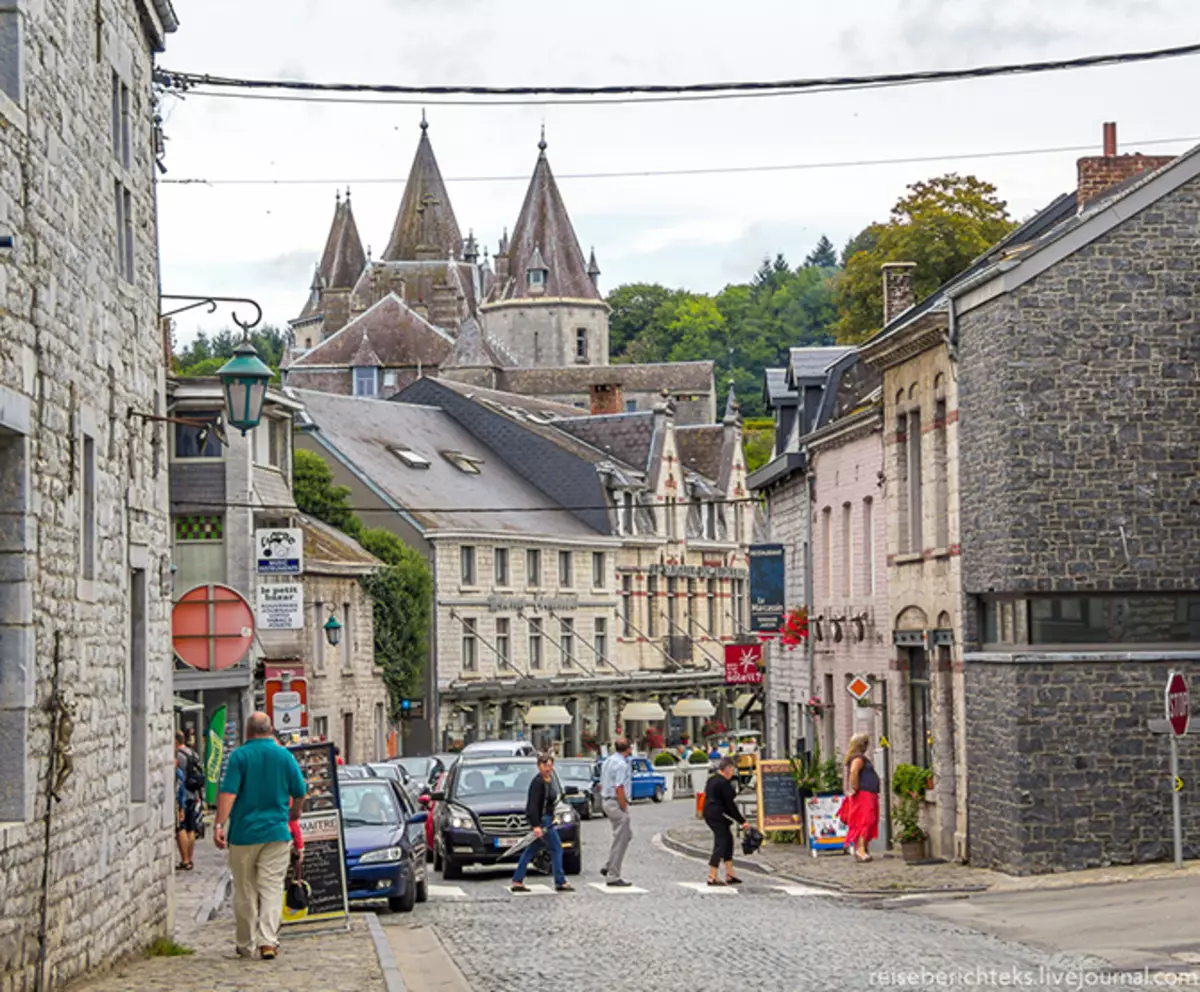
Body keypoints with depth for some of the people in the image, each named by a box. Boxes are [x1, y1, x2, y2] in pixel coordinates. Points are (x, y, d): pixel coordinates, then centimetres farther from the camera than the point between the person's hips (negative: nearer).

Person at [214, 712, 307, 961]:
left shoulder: (239, 756, -5)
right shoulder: (285, 756, 3)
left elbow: (228, 792, -14)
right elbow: (300, 793, 9)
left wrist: (219, 824, -14)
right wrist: (294, 812, 29)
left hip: (244, 832, -1)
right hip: (276, 832, 1)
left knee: (244, 893, 9)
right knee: (272, 889, 0)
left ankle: (245, 945, 16)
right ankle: (268, 940, -14)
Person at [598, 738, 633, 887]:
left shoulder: (607, 761, 14)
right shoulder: (621, 764, -17)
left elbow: (602, 785, 18)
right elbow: (619, 788, -22)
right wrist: (624, 808, -16)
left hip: (606, 800, 10)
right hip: (616, 803, -10)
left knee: (627, 834, 19)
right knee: (621, 840, -4)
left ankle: (608, 867, 19)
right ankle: (613, 876, -2)